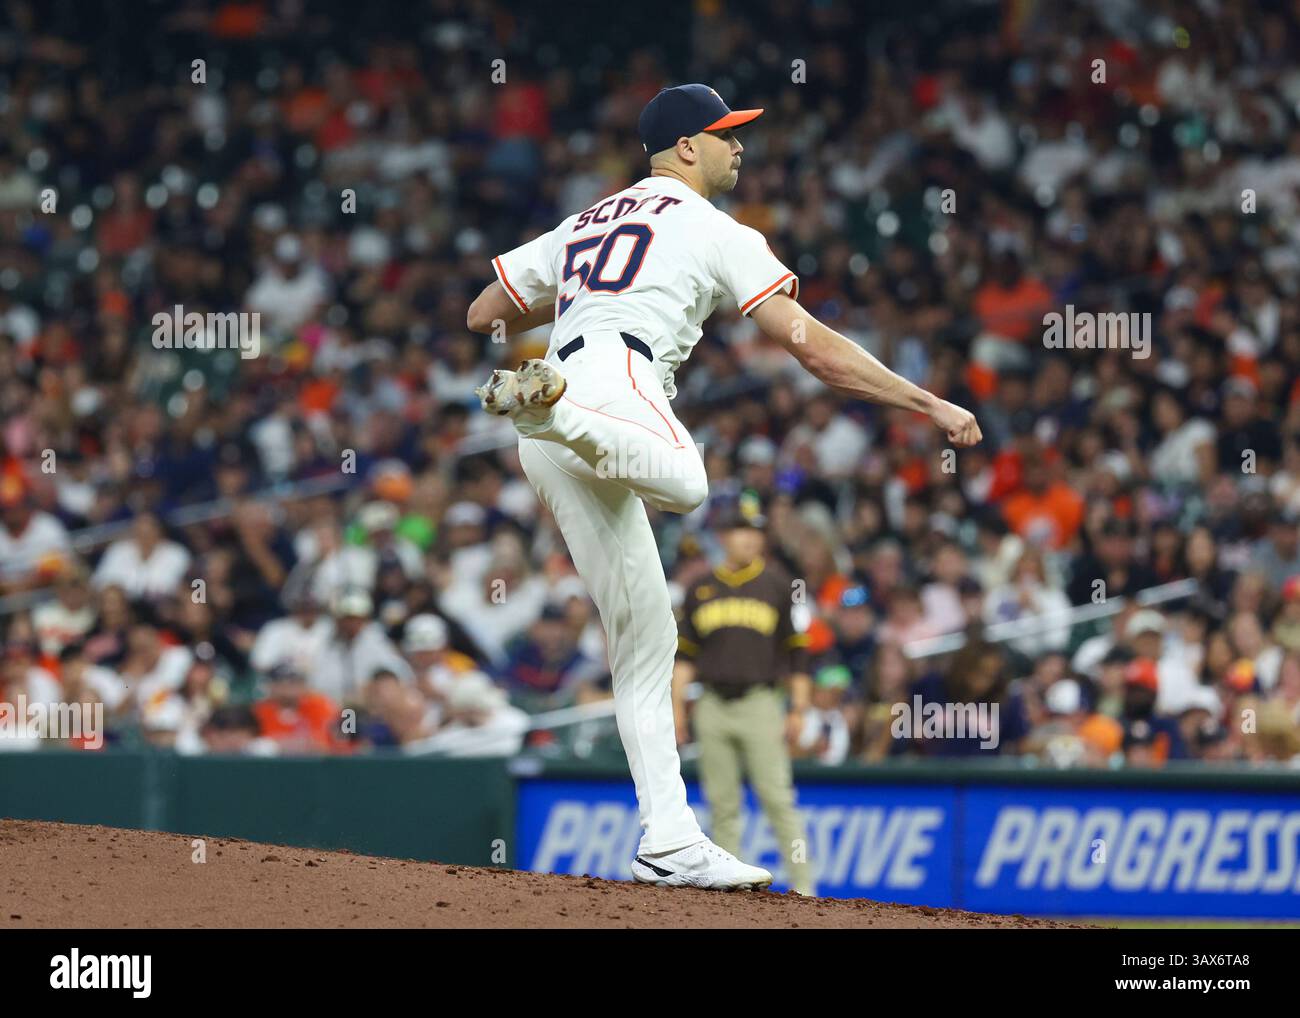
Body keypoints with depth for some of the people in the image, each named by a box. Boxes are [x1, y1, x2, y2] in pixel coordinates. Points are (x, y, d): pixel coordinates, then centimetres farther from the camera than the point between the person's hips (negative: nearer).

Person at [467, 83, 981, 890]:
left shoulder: (585, 224, 33)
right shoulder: (711, 230, 13)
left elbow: (482, 316, 38)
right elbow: (810, 344, 7)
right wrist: (930, 405, 10)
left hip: (561, 457, 7)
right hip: (614, 376, -7)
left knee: (645, 636, 7)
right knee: (684, 481, -42)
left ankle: (671, 842, -1)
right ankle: (544, 398, -66)